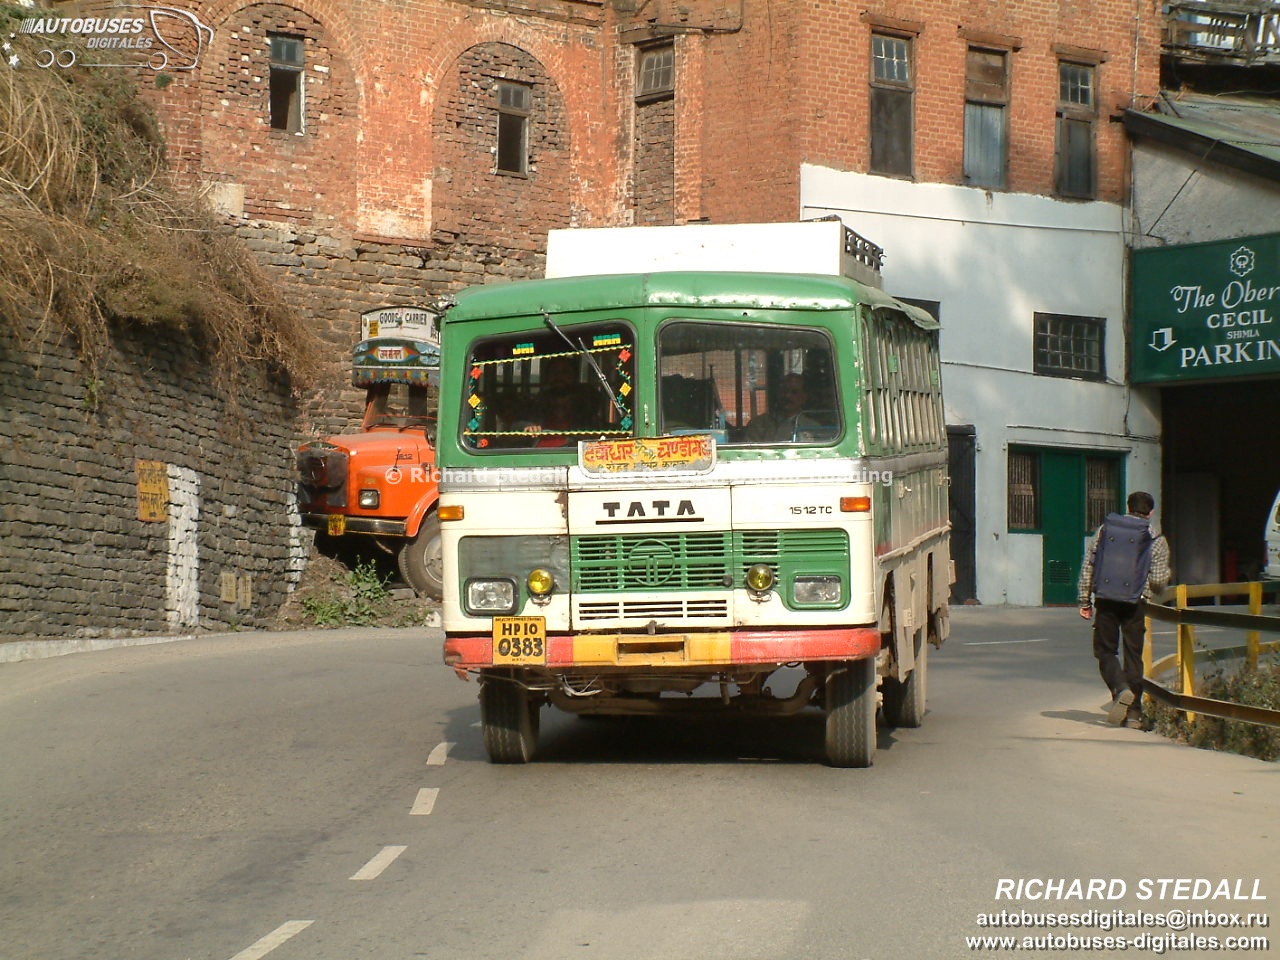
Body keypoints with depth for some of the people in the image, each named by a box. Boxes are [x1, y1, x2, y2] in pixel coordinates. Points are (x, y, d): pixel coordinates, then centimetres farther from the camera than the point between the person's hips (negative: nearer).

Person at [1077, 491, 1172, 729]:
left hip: (1106, 601, 1)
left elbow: (1087, 567, 6)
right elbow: (1158, 580, -4)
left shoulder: (1104, 530, 8)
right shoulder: (1155, 539, 1)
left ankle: (1121, 689, -17)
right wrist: (1168, 574, 19)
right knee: (1134, 655, 8)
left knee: (1105, 650, 10)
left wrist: (1085, 601, 12)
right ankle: (1134, 713, 8)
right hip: (1136, 603, 0)